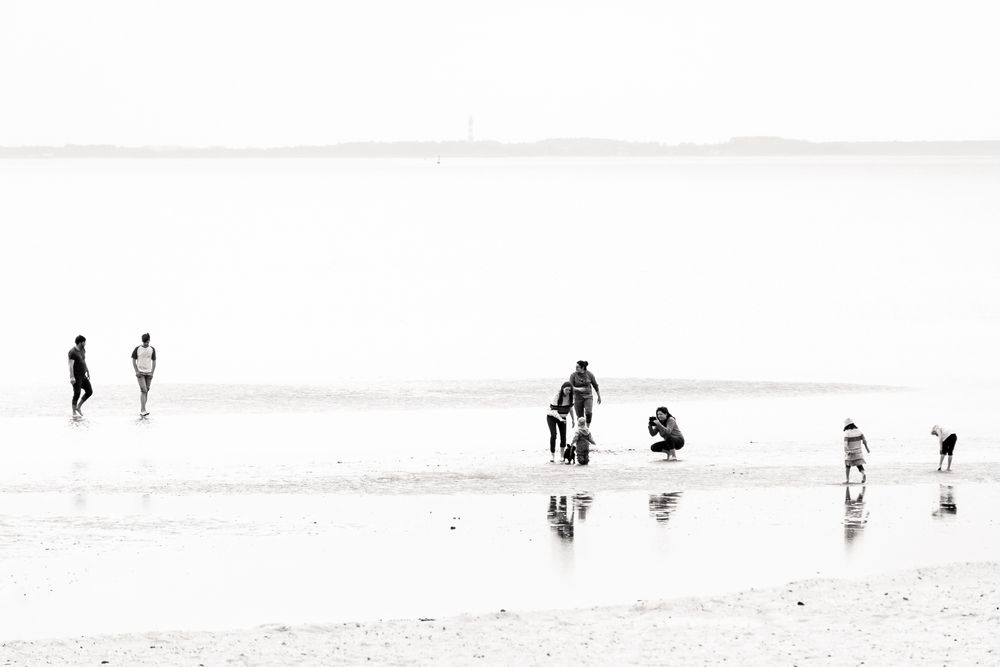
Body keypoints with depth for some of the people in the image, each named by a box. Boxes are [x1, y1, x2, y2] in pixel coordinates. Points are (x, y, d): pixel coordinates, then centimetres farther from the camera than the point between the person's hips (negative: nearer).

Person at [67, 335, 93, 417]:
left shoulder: (82, 350, 9)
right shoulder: (72, 352, -18)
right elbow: (71, 365, -24)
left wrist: (88, 372, 23)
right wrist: (72, 377, -30)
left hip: (83, 376, 8)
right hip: (76, 377, -8)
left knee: (89, 391, 3)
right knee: (77, 394, -9)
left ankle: (78, 407, 16)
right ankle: (74, 412, 0)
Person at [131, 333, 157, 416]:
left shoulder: (152, 349, 2)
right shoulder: (137, 349, -5)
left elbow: (154, 362, 4)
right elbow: (133, 360, -1)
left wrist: (152, 373, -5)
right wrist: (137, 371, -11)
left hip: (148, 373, 4)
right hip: (140, 373, -4)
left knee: (146, 391, 5)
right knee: (143, 391, -16)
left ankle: (141, 411, 14)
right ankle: (143, 410, -20)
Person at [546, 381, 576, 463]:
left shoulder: (569, 397, -9)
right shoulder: (556, 397, -26)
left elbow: (570, 408, 6)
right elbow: (553, 411, -29)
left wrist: (573, 420, 5)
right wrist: (560, 419, -43)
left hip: (562, 418, 5)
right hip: (552, 417, -5)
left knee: (563, 436, -6)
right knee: (553, 435, -21)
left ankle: (561, 456, 8)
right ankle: (552, 456, -15)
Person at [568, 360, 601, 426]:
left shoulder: (589, 374, -6)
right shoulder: (573, 375, -8)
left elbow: (595, 386, 7)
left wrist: (599, 397, 14)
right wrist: (578, 389, -32)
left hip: (588, 397, -1)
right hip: (578, 398, 1)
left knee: (589, 413, -24)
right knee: (580, 417, 1)